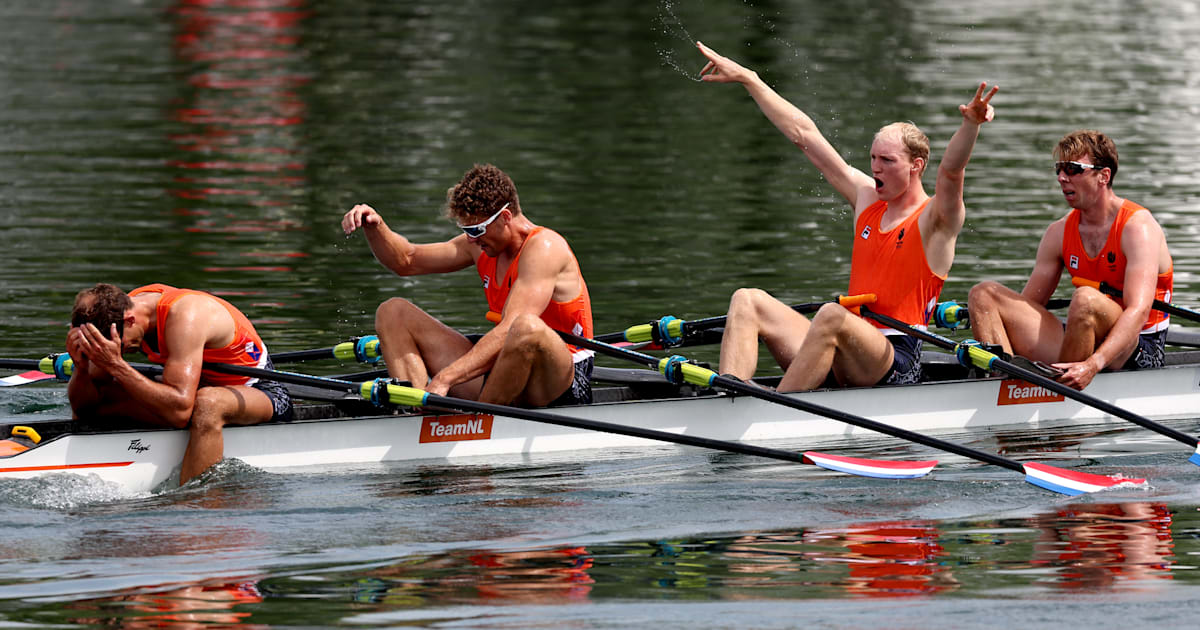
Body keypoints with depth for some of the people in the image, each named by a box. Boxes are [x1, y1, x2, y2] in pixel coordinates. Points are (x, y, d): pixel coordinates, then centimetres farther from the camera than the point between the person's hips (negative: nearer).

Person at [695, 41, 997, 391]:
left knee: (832, 316, -37)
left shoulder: (935, 220, -1)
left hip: (896, 363, -7)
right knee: (748, 302, -8)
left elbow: (950, 171, -24)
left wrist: (971, 125, -45)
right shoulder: (867, 198, 17)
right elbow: (804, 134, 19)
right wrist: (746, 78, 23)